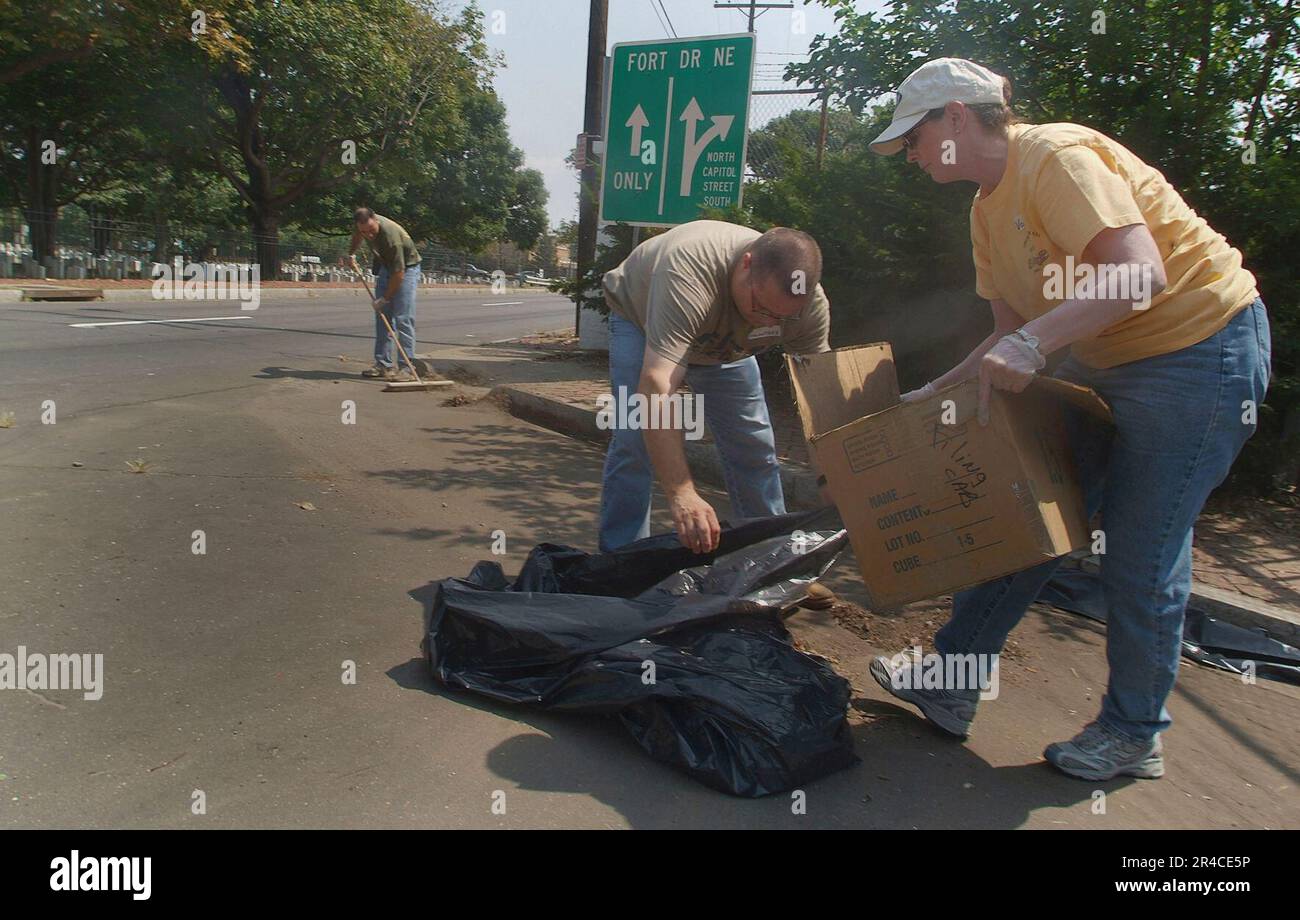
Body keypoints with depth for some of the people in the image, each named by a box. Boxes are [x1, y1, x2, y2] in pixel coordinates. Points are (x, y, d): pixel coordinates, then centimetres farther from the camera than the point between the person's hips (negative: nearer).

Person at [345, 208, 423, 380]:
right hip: (386, 266, 7)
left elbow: (399, 273, -29)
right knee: (382, 315, 4)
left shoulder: (391, 235, -35)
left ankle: (407, 367, -14)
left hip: (407, 267, -7)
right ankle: (383, 364, 8)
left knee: (403, 318, -15)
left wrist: (385, 298, -21)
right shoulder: (363, 225, -14)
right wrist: (351, 253, 17)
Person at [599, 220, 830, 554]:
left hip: (725, 342, 4)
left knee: (756, 447, 2)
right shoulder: (689, 274, -45)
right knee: (635, 443, -18)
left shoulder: (810, 304, -28)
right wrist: (681, 495, -57)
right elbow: (656, 387, -52)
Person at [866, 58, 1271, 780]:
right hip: (1100, 361, 9)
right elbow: (1012, 326, 7)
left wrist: (1034, 343, -39)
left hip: (1200, 348, -9)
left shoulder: (1057, 158, -20)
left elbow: (1141, 274, -32)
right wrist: (953, 387, -1)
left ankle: (1134, 735, 20)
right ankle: (953, 687, 18)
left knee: (1142, 556, -1)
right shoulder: (989, 208, 7)